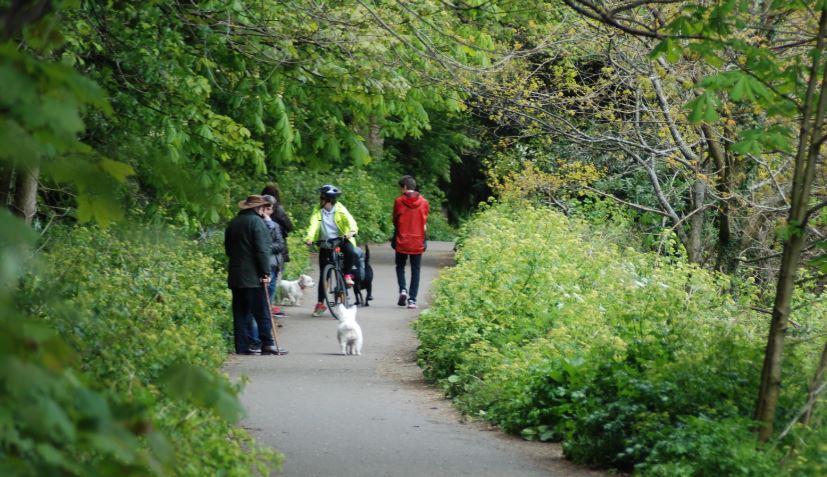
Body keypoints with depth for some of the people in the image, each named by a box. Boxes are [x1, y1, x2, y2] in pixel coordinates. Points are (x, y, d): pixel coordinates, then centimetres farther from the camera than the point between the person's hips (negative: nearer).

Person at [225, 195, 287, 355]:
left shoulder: (233, 223, 13)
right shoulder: (256, 222, -10)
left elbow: (228, 249, 20)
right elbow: (262, 250, -15)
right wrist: (266, 272, -13)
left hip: (235, 276, 7)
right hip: (253, 276, -6)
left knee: (241, 312, 7)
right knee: (262, 311, -2)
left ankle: (242, 346, 5)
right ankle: (267, 343, -4)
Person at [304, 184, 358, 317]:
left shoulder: (340, 209, -9)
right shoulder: (318, 211, -3)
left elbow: (349, 220, -24)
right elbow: (313, 224, -17)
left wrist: (352, 230, -45)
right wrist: (309, 237, -36)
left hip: (341, 240, -2)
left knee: (350, 252, -36)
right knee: (323, 274, 0)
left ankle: (347, 275, -10)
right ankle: (320, 304, 8)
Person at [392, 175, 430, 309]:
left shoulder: (399, 201, -7)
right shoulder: (424, 202, -1)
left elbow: (395, 221, 1)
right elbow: (424, 224, 3)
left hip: (402, 241, -1)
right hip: (417, 242, 1)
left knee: (400, 266, 16)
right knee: (415, 270, 7)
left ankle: (403, 289, -6)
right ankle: (412, 299, 2)